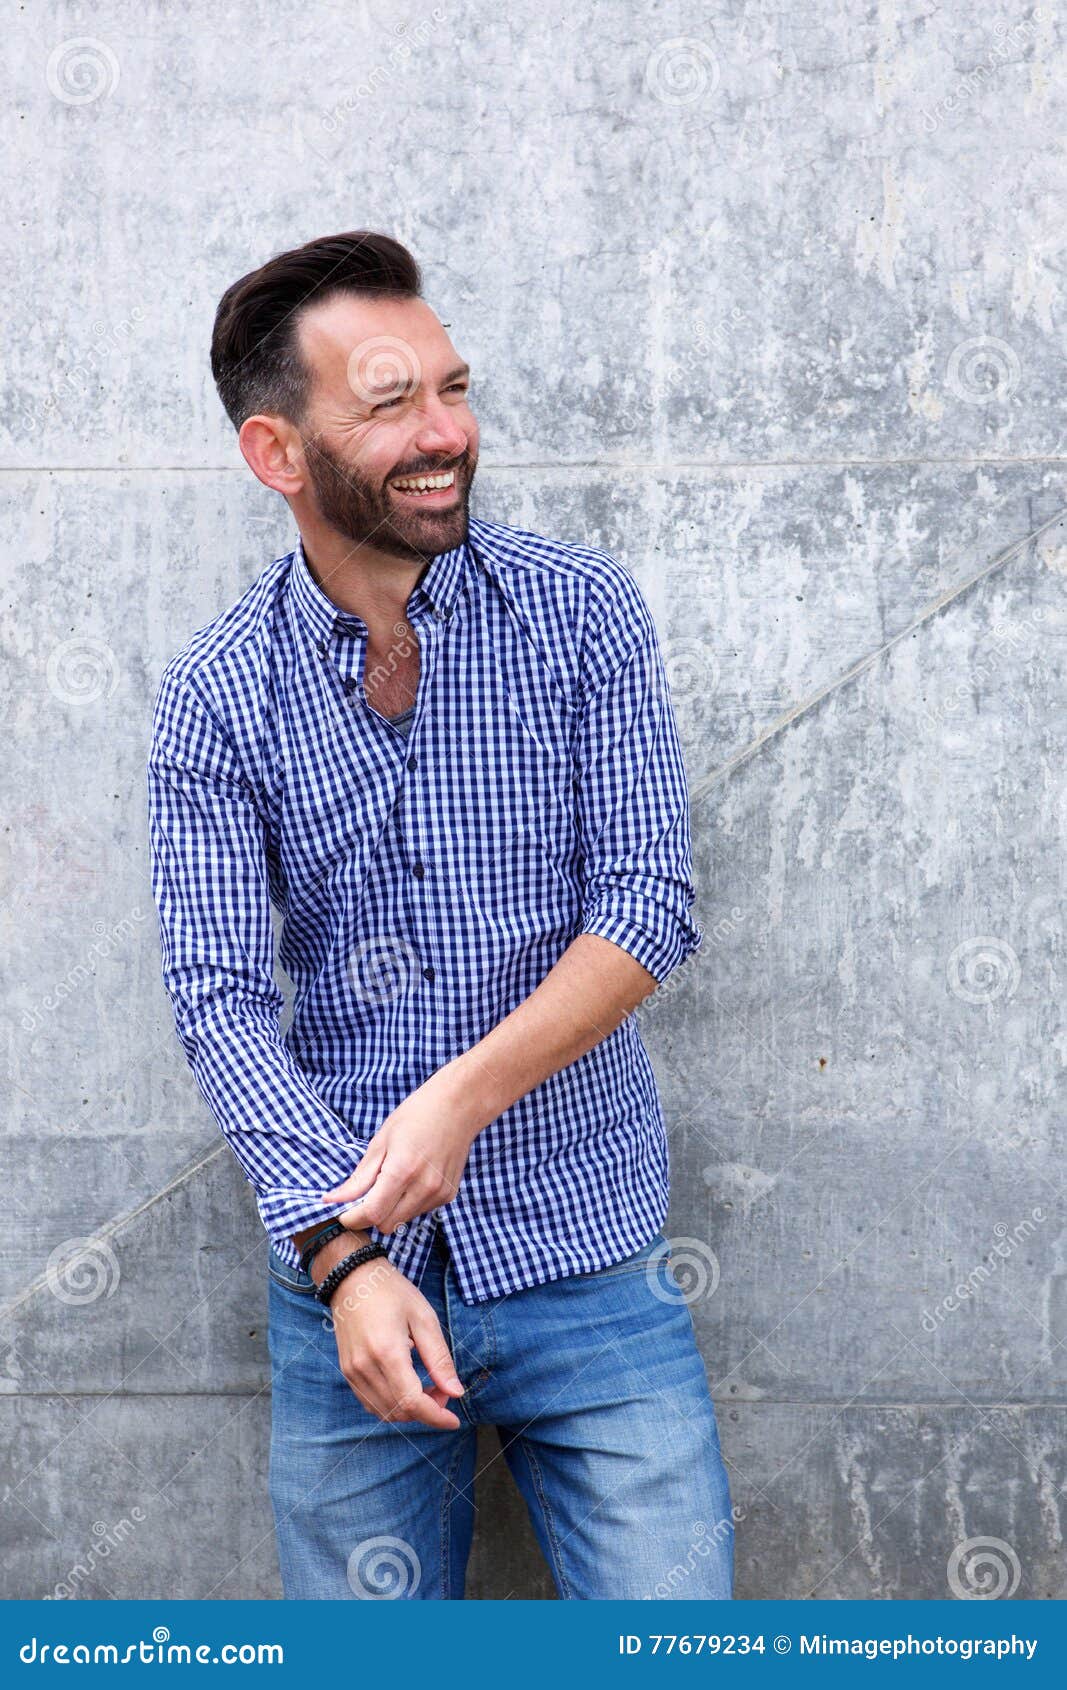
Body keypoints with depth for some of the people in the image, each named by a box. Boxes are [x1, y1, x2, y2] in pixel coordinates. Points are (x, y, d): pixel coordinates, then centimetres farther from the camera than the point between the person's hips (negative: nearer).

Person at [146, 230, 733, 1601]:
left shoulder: (582, 612, -3)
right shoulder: (218, 690, -2)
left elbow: (650, 903, -9)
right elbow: (221, 998, -8)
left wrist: (466, 1093, -22)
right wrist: (340, 1249, -20)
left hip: (586, 1256, 0)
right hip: (345, 1279, 1)